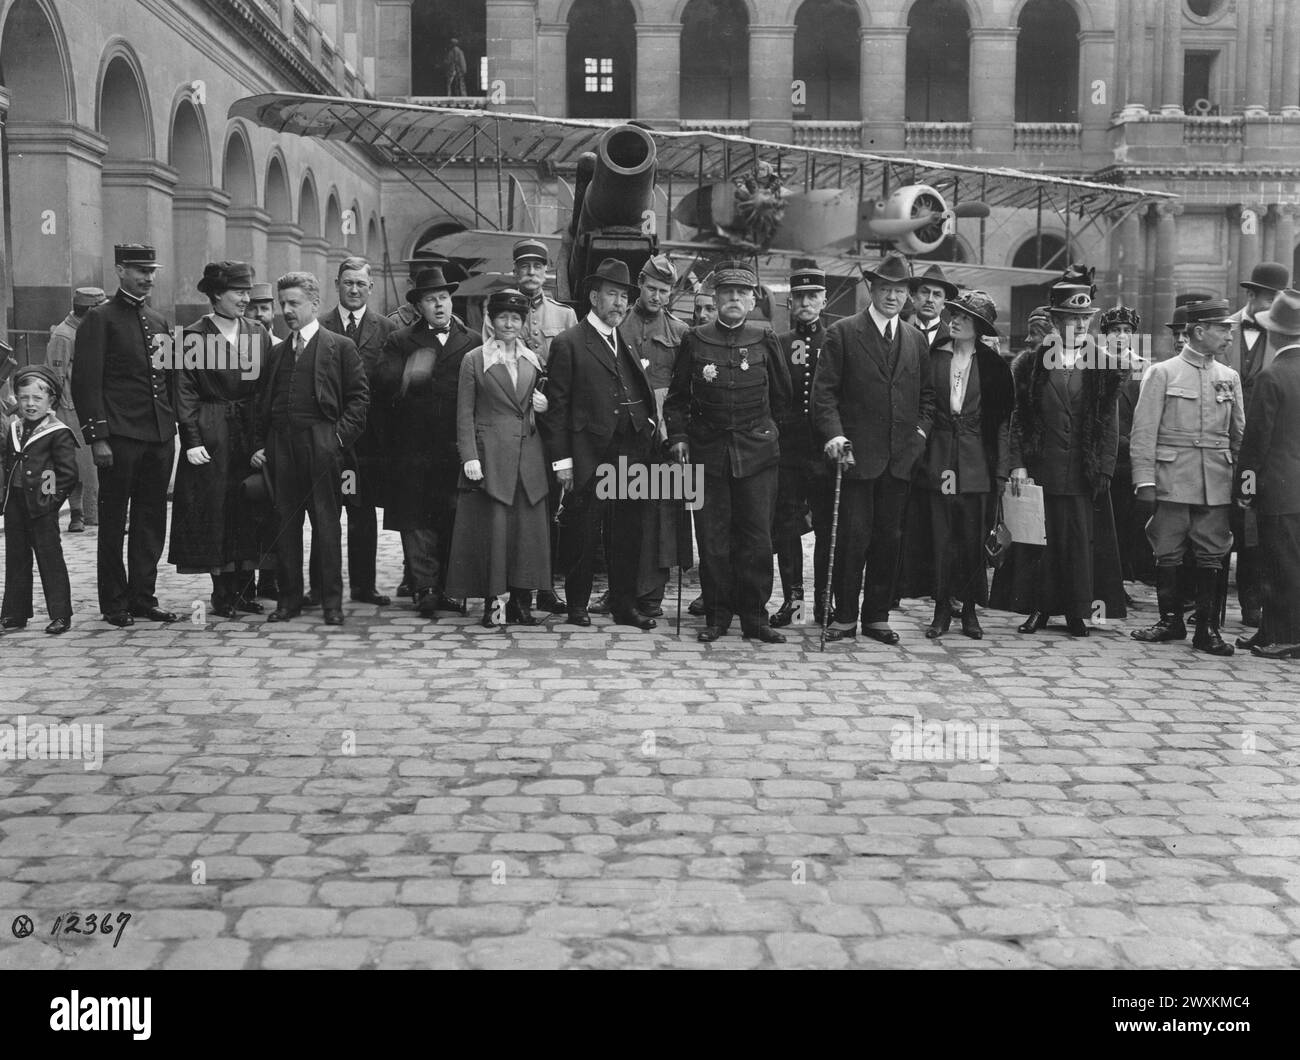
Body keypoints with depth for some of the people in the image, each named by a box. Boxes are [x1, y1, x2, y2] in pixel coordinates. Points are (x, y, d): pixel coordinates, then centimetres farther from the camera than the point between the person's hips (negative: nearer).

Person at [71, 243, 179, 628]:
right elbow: (86, 383, -8)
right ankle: (115, 604, 10)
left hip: (160, 436, 6)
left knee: (152, 521, 9)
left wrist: (173, 428, 12)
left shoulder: (158, 322, 17)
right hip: (119, 437, -6)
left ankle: (143, 596, 18)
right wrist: (98, 437, -15)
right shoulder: (99, 319, -3)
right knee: (113, 522, 2)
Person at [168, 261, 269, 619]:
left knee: (250, 511, 5)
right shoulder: (194, 336, -3)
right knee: (214, 509, 0)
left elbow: (267, 389, 9)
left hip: (250, 431, 4)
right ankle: (222, 592, 8)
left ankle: (242, 587, 14)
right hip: (211, 434, -4)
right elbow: (184, 392, -6)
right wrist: (191, 439, -13)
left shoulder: (257, 334, 9)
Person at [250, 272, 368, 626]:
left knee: (327, 524, -2)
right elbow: (264, 402, 18)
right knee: (285, 524, 5)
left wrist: (341, 434, -9)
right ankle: (289, 599, 13)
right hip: (281, 447, 4)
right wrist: (259, 445, 8)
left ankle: (332, 601, 5)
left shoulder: (341, 347, 5)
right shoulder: (277, 352, 18)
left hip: (322, 446, -4)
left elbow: (358, 396, 1)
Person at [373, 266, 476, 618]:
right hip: (413, 447, -1)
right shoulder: (400, 341, 10)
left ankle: (449, 588, 10)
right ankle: (425, 589, 4)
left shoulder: (471, 343, 11)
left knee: (454, 519, 1)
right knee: (416, 522, -1)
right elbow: (382, 382, -5)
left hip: (456, 447, 1)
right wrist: (408, 374, -22)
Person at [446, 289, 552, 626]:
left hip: (528, 454, 4)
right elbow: (465, 414, -2)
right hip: (490, 453, -4)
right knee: (492, 527, -5)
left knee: (529, 527, 2)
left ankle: (521, 600, 11)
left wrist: (543, 405, 1)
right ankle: (490, 602, 4)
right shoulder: (474, 360, 2)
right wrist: (469, 456, -10)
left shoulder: (533, 360, 14)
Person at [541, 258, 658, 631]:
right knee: (581, 533, 1)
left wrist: (648, 421, 6)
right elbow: (556, 404, -6)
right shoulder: (569, 344, -2)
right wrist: (561, 458, -11)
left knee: (628, 533, 8)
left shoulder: (629, 342, 16)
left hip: (630, 454, 5)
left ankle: (624, 606, 17)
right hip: (588, 456, -5)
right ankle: (577, 605, 15)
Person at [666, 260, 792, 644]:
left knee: (757, 539, 0)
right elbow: (677, 396, 9)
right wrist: (678, 436, -1)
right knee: (712, 540, 3)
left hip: (757, 452, 0)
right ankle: (718, 615, 14)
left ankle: (755, 617, 10)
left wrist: (765, 431, 12)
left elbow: (781, 395, 11)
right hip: (707, 450, 0)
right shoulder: (695, 341, 3)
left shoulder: (765, 339, 3)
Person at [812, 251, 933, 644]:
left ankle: (877, 617, 16)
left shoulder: (916, 339, 15)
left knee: (889, 538, 7)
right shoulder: (842, 332, 1)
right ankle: (844, 616, 5)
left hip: (901, 458, 4)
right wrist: (834, 433, -17)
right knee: (853, 535, -6)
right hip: (858, 453, -4)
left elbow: (927, 393, 22)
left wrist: (921, 429, 6)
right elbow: (824, 390, -4)